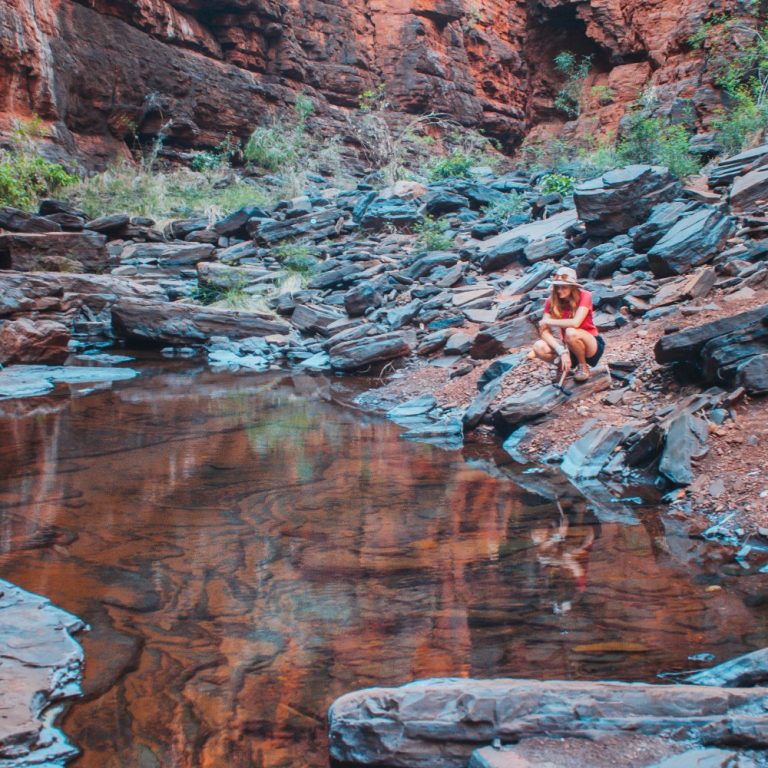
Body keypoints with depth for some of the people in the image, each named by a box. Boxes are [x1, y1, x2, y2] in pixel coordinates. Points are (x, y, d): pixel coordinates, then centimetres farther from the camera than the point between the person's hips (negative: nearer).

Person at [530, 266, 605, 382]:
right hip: (567, 347, 4)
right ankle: (562, 366, 5)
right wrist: (562, 351, -30)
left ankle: (583, 366, -9)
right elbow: (544, 332, -16)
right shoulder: (552, 301, -8)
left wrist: (548, 322, -20)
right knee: (539, 347, -25)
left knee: (571, 332, -36)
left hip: (591, 347, -3)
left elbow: (575, 323, -31)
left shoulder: (584, 296, -16)